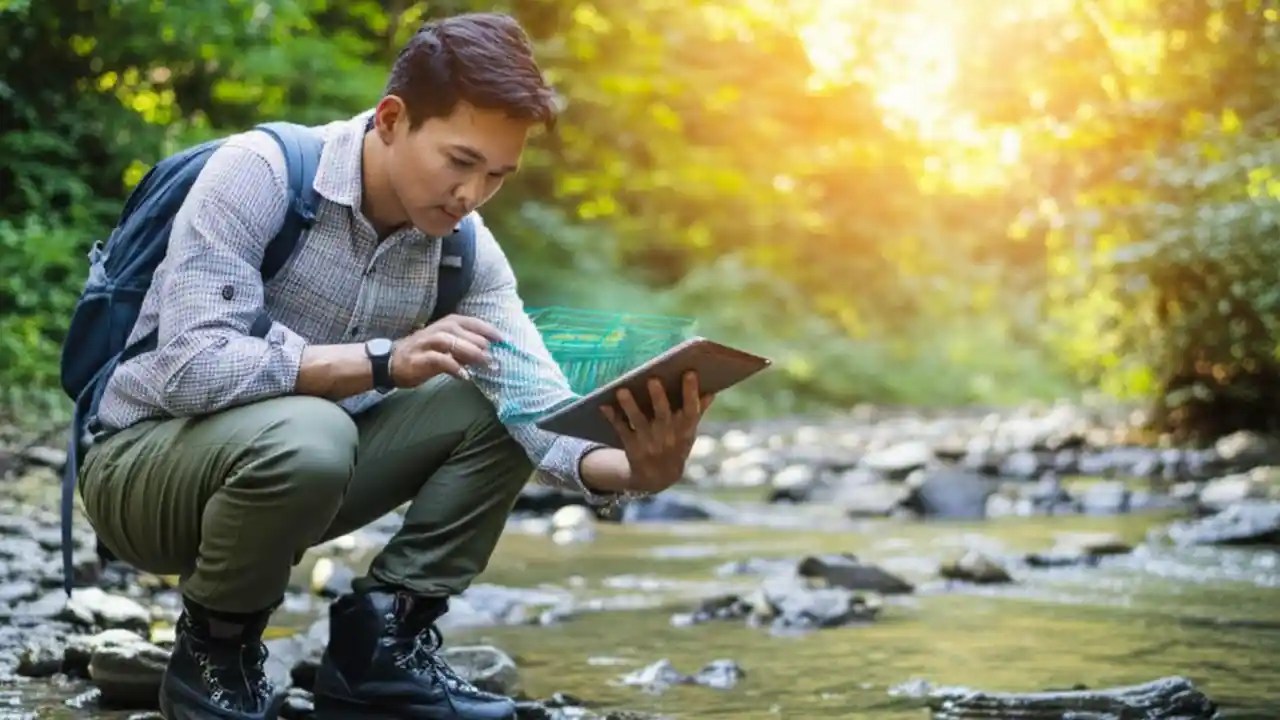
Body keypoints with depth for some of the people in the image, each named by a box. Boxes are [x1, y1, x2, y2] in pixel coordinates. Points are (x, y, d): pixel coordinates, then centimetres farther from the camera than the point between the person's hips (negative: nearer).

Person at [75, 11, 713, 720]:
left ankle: (379, 642, -2)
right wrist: (384, 361, -35)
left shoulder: (464, 246, -5)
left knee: (493, 410, -7)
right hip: (145, 458, -6)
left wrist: (628, 468, -36)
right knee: (306, 434, -36)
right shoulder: (260, 170, -22)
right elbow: (191, 367, -31)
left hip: (303, 455, 6)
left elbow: (534, 402, -15)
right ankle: (212, 649, -10)